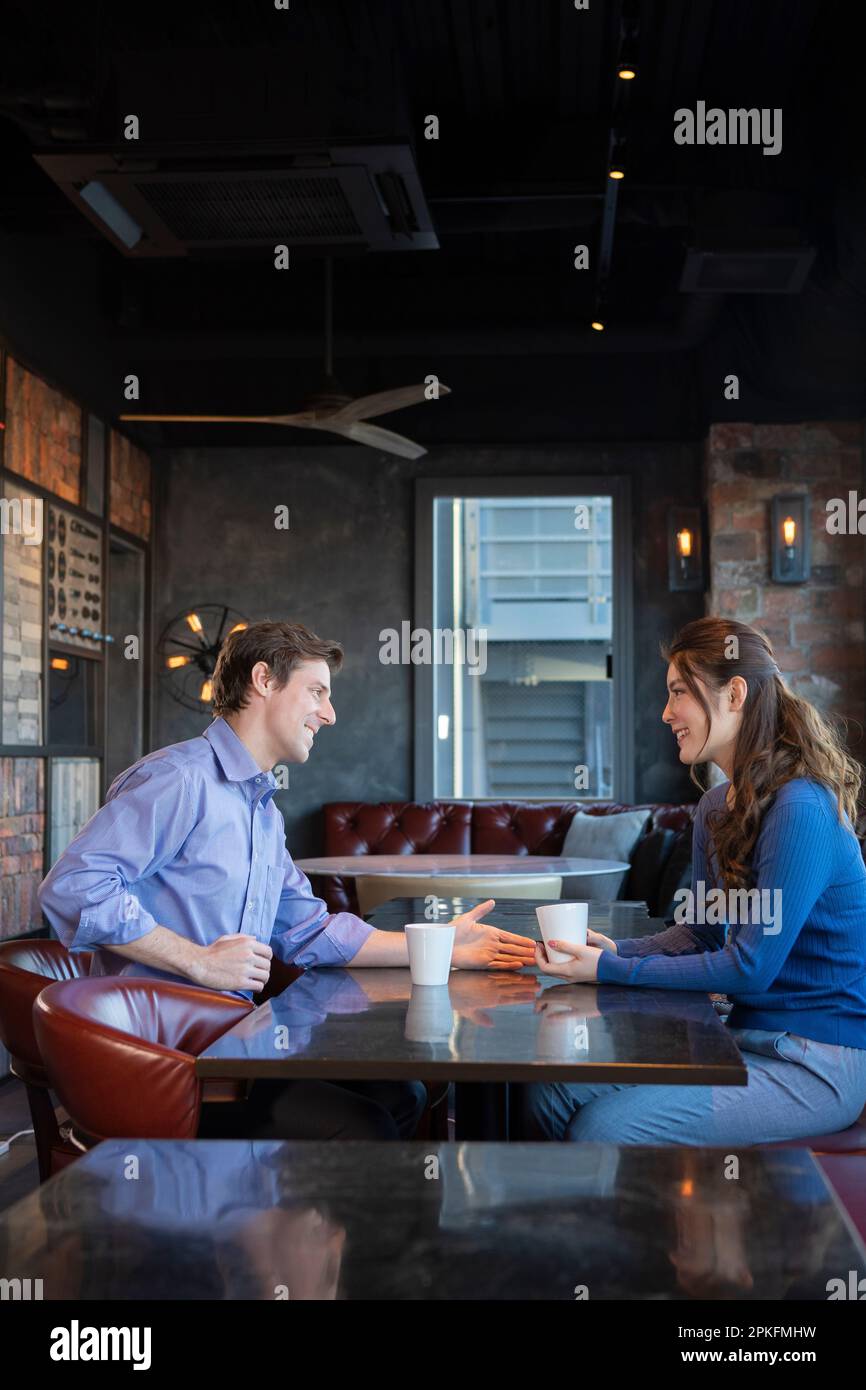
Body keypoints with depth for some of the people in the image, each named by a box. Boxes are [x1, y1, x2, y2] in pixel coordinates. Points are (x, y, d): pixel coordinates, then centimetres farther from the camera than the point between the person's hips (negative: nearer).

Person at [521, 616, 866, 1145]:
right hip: (754, 1037, 8)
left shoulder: (800, 810, -20)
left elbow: (749, 968, -20)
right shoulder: (716, 807, 9)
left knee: (604, 1127, -21)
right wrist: (616, 949, -2)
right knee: (547, 1095, -4)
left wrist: (610, 969, -17)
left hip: (817, 1063, -8)